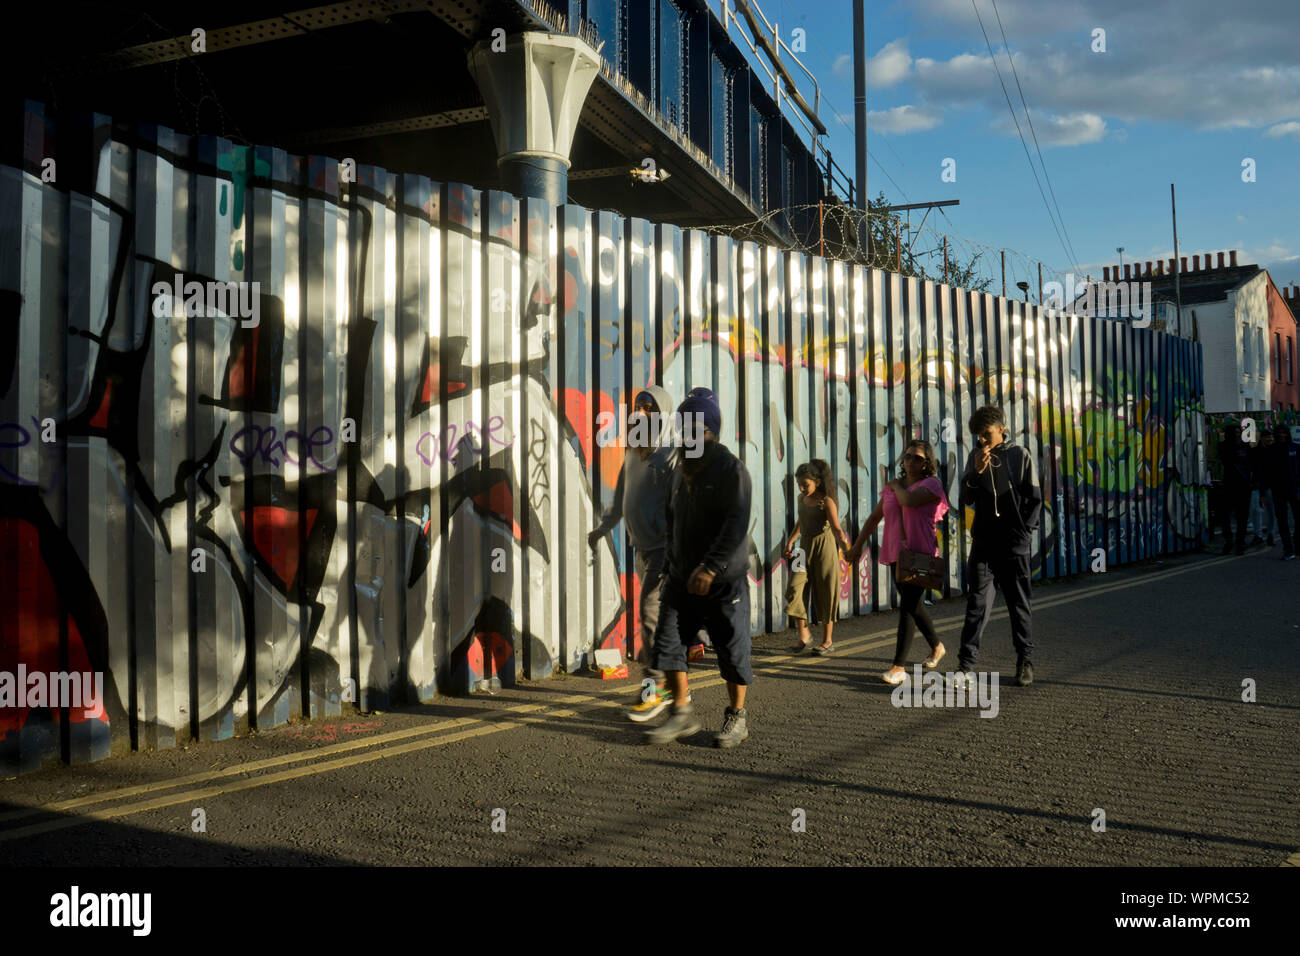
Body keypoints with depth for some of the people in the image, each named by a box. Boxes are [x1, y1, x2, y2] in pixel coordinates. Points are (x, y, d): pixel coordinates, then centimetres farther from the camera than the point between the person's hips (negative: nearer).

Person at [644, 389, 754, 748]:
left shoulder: (730, 468, -11)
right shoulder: (682, 469, 13)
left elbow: (737, 524, -19)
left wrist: (711, 567, -25)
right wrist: (672, 564, 18)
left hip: (723, 579, -7)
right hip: (682, 577, 7)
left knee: (731, 647, 3)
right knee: (667, 641, 0)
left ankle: (737, 716, 19)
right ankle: (682, 714, 10)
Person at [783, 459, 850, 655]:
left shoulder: (826, 501, -10)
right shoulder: (802, 499, 9)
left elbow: (836, 529, -18)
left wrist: (845, 550, -33)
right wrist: (790, 541, 16)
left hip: (824, 548, -6)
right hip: (806, 548, 6)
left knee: (825, 593, 1)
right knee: (793, 589, -9)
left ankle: (827, 640, 13)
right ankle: (803, 634, 5)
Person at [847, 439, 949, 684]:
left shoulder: (931, 484, -4)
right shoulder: (892, 487, 15)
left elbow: (908, 500, -24)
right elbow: (874, 518, 20)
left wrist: (897, 486, -3)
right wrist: (858, 545, 20)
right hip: (896, 554, 7)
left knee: (907, 607, -11)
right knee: (913, 606, 16)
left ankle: (899, 667, -11)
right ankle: (936, 647, 38)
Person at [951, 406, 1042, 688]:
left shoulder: (1020, 456, 1)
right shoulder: (976, 458, 8)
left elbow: (1035, 499, 3)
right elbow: (966, 500, 3)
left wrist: (1025, 530, -6)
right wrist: (976, 472, -12)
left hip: (1014, 547, -1)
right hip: (983, 545, 2)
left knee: (1019, 604, 8)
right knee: (977, 603, -5)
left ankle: (1024, 661, 21)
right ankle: (966, 665, -7)